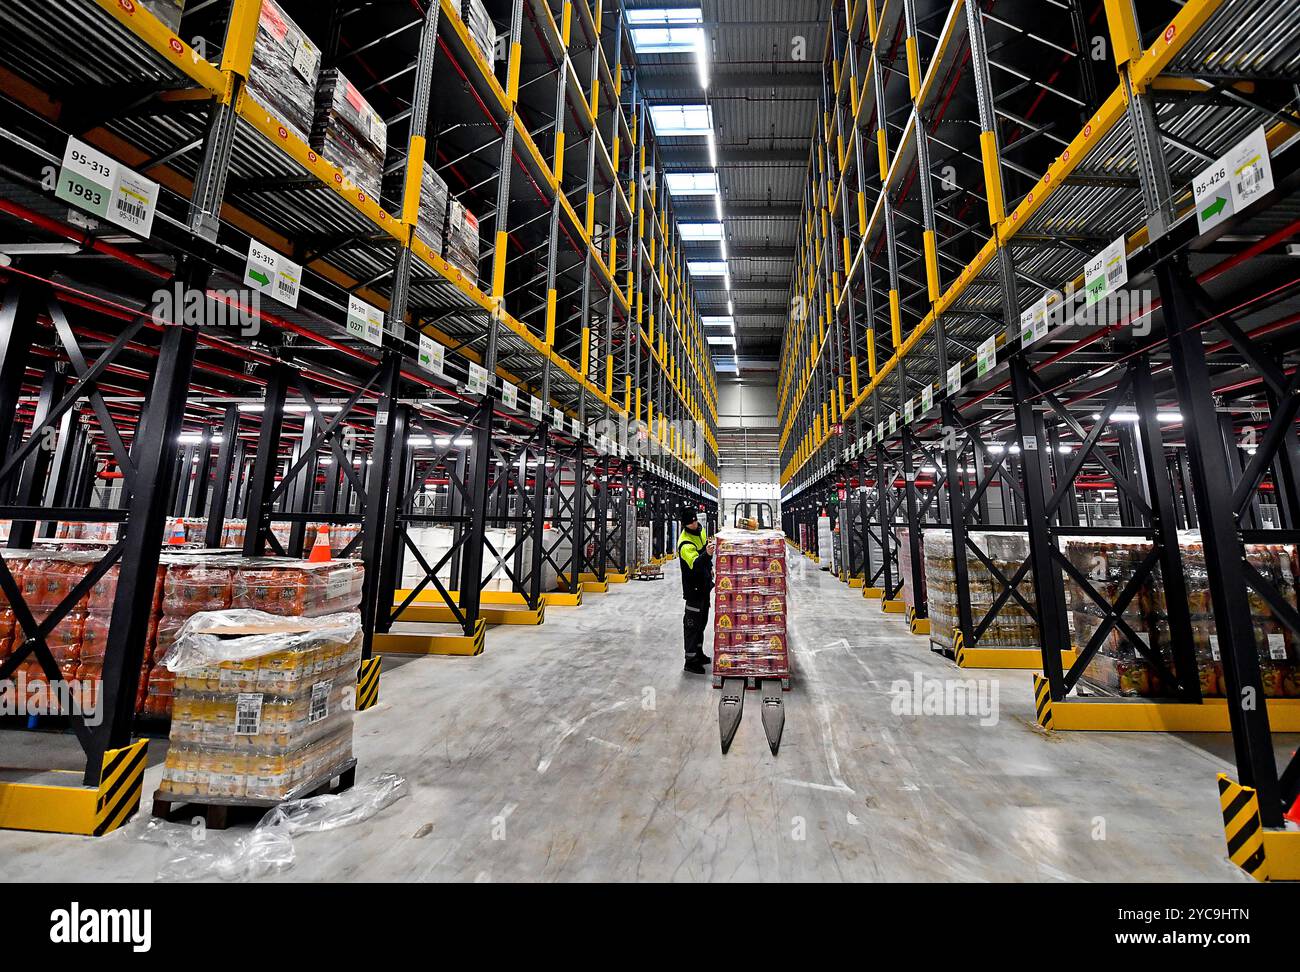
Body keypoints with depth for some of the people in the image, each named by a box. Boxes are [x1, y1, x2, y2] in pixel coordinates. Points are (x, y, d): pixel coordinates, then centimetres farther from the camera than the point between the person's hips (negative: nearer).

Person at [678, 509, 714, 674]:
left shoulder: (700, 529, 1)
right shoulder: (685, 544, -27)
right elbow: (695, 564, -42)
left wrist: (710, 567, 22)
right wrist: (707, 554, -60)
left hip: (704, 585, 9)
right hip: (693, 589, -9)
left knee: (703, 620, 21)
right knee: (692, 623, -2)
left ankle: (699, 653, 37)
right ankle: (690, 662, 9)